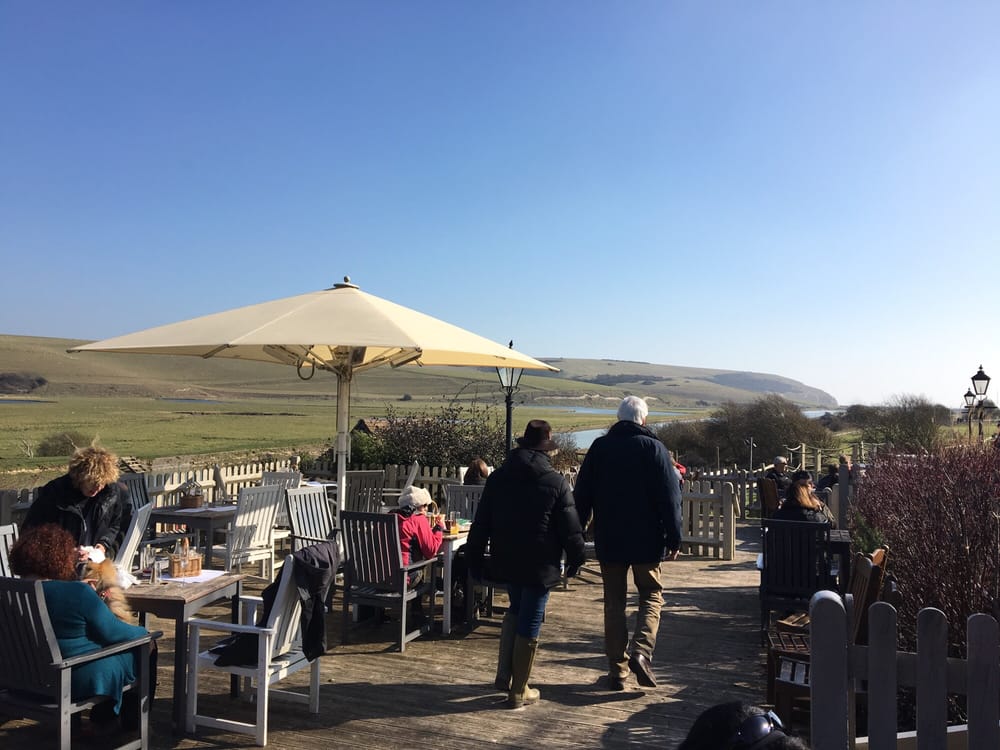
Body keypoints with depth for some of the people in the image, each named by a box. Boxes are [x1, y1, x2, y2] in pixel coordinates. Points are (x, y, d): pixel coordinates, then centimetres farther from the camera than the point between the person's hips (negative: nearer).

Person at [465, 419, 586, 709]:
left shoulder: (497, 478, 1)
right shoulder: (556, 482, -11)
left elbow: (481, 524, 4)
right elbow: (571, 527, -8)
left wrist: (475, 559, 12)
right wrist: (575, 559, 6)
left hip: (505, 561, 4)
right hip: (540, 565, -4)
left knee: (515, 610, 25)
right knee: (530, 624, 5)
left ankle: (504, 675, 21)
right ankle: (518, 691, 13)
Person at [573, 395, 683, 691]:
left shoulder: (599, 447, 2)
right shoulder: (654, 448, -4)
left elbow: (582, 495, 4)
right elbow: (669, 497, -7)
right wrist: (673, 538, -3)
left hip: (608, 541, 2)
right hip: (646, 540, -2)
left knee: (614, 602, 9)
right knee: (651, 595, 13)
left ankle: (617, 670, 11)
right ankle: (641, 652, -7)